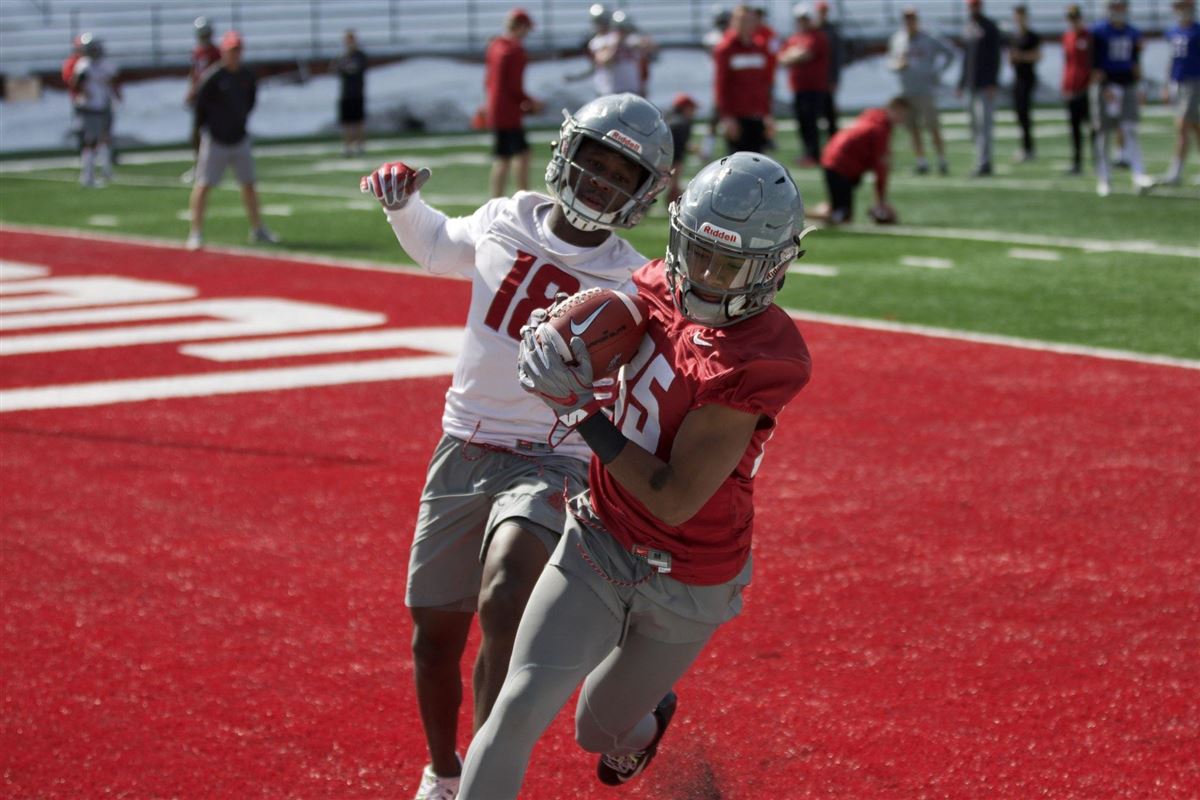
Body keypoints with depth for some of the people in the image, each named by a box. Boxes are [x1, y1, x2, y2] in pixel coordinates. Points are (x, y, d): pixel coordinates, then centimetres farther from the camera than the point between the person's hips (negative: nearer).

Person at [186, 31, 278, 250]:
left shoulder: (247, 75, 0)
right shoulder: (213, 76, -16)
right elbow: (199, 103, -10)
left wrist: (241, 119, 12)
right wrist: (211, 125, -1)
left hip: (240, 139, 5)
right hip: (215, 140, -5)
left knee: (249, 184, 11)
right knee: (203, 185, -4)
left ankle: (258, 230, 21)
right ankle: (196, 234, 0)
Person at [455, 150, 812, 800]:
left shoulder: (758, 363, -28)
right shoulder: (658, 288, -9)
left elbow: (674, 501, -26)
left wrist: (584, 413, -29)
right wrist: (561, 349, -9)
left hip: (687, 589, -4)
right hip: (598, 546, 4)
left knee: (600, 735, 20)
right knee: (520, 708, -14)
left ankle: (645, 719, 58)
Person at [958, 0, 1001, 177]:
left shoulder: (990, 28, -5)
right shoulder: (969, 28, 17)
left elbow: (995, 57, -11)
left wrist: (992, 83, -18)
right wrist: (961, 84, 20)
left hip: (985, 85, -8)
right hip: (971, 85, 8)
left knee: (984, 124, -12)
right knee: (975, 127, 9)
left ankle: (983, 164, -15)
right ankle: (984, 163, 16)